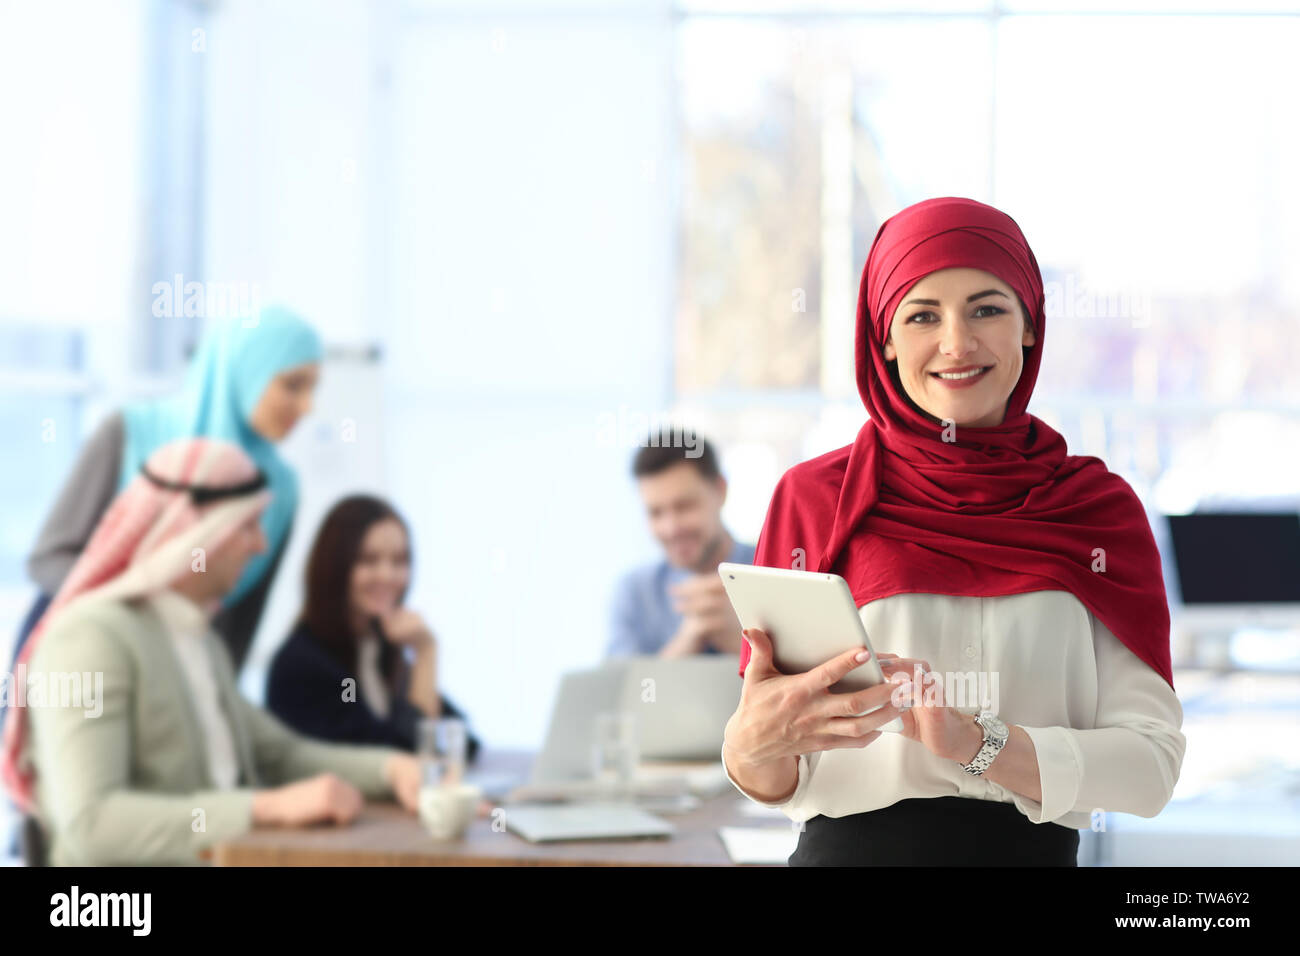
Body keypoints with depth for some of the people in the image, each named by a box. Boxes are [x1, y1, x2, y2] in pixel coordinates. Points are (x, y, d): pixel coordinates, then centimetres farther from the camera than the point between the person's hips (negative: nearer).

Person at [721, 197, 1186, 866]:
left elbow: (1153, 762, -8)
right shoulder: (814, 497, -2)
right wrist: (751, 746, -25)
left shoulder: (1099, 508, 1)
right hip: (849, 849, -1)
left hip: (1036, 850, 1)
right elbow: (782, 787, -3)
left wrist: (979, 745, -21)